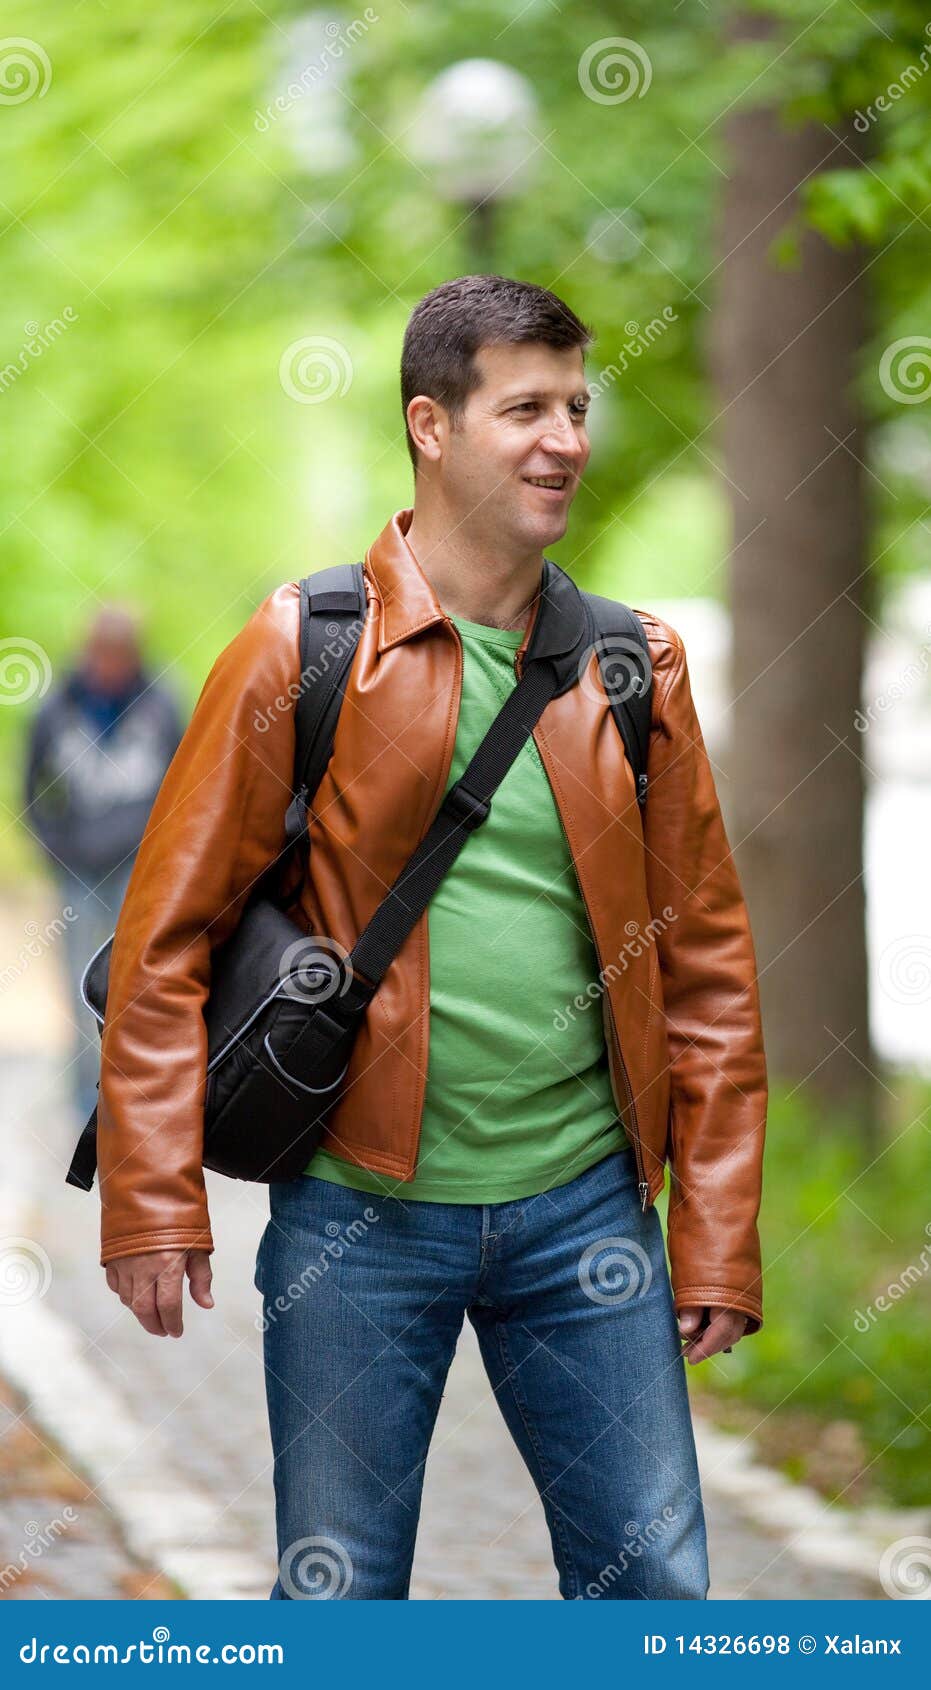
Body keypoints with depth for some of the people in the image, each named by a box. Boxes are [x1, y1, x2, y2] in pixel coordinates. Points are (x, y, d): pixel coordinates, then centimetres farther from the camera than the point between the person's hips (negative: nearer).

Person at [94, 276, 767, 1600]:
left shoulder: (634, 668, 6)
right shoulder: (307, 647, -4)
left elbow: (708, 961, 8)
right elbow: (168, 934, -3)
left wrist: (717, 1239, 4)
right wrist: (152, 1202, -10)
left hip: (582, 1205, 3)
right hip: (362, 1207, -2)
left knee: (656, 1580, 5)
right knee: (338, 1594, 7)